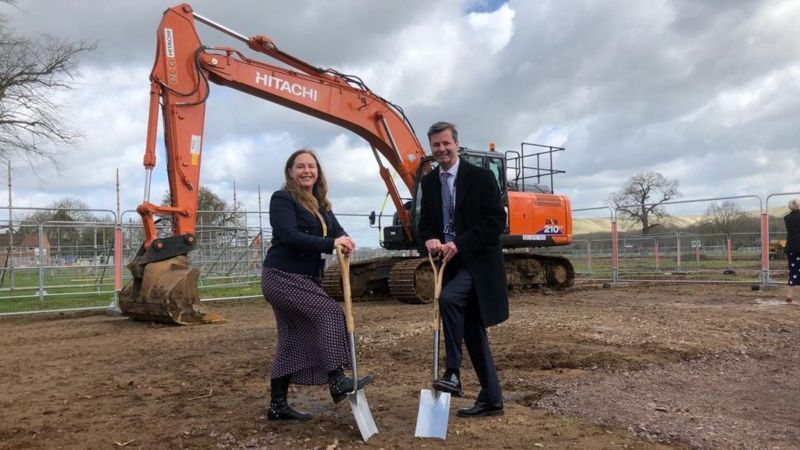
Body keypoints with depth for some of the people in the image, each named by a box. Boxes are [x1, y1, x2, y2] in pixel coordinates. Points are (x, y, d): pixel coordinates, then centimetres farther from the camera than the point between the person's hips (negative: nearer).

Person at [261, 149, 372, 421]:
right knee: (330, 311, -19)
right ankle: (337, 382, -16)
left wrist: (345, 241, -22)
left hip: (306, 278, 9)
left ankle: (278, 405, 17)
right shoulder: (282, 199, -10)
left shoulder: (321, 205, 15)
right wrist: (331, 244, -31)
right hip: (282, 276, -8)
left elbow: (337, 230, 3)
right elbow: (289, 236, -24)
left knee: (292, 341, 9)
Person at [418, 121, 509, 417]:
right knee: (472, 329, 9)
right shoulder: (429, 182, 9)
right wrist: (430, 239, -11)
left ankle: (452, 373, -19)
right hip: (452, 263, 6)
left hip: (478, 262, -6)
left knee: (448, 298, -31)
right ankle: (491, 398, 18)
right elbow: (425, 222, 13)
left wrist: (459, 244, -22)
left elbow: (496, 221, -13)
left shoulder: (480, 177, -8)